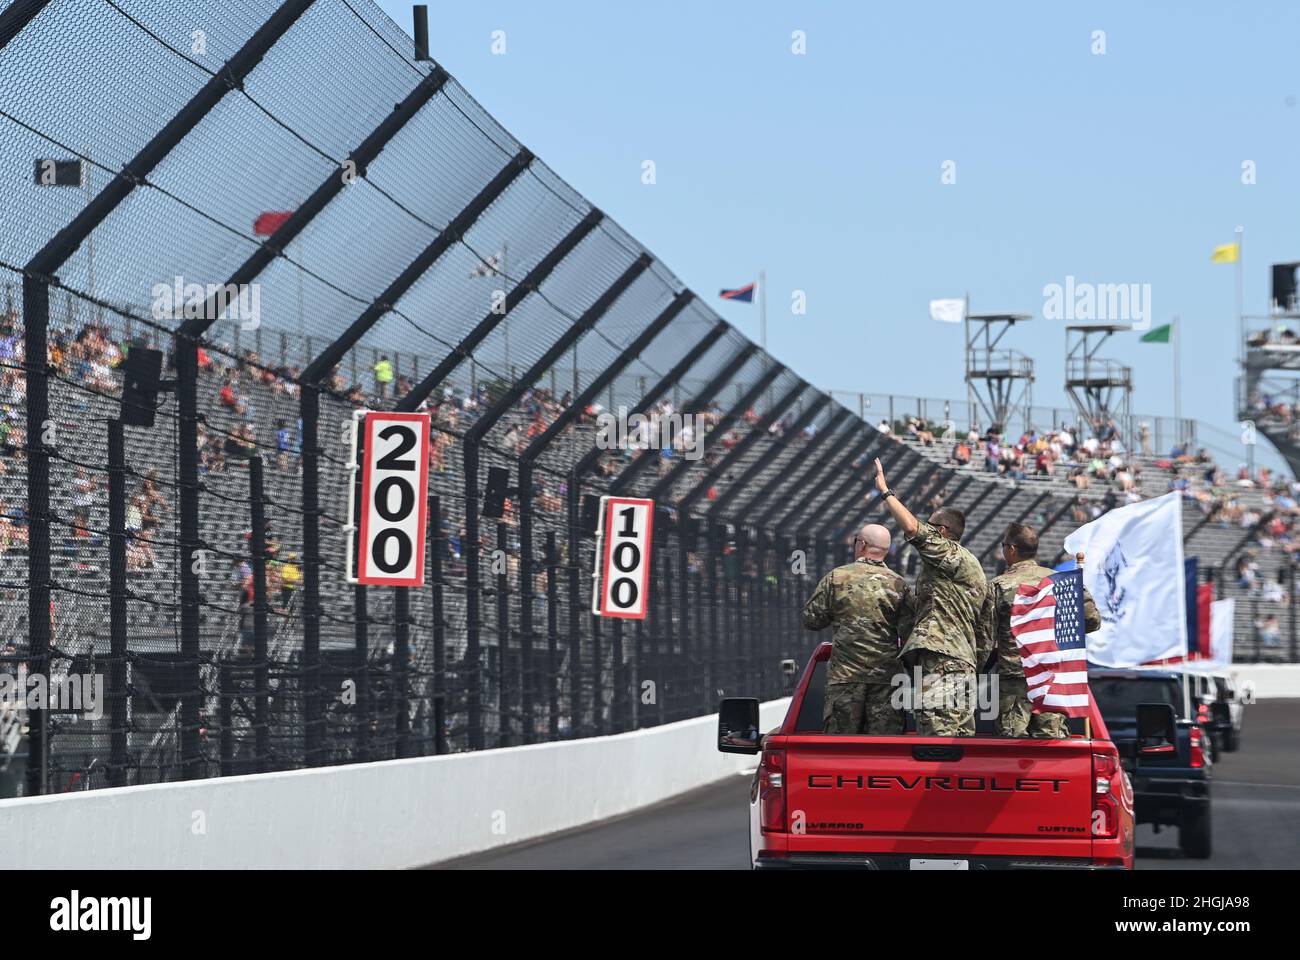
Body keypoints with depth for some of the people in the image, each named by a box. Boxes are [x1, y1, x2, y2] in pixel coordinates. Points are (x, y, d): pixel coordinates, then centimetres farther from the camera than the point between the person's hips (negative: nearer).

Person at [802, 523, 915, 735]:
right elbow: (909, 633, -1)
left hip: (845, 676, -1)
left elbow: (811, 619, 4)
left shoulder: (836, 578, 1)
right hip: (887, 677, 1)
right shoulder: (899, 585, 3)